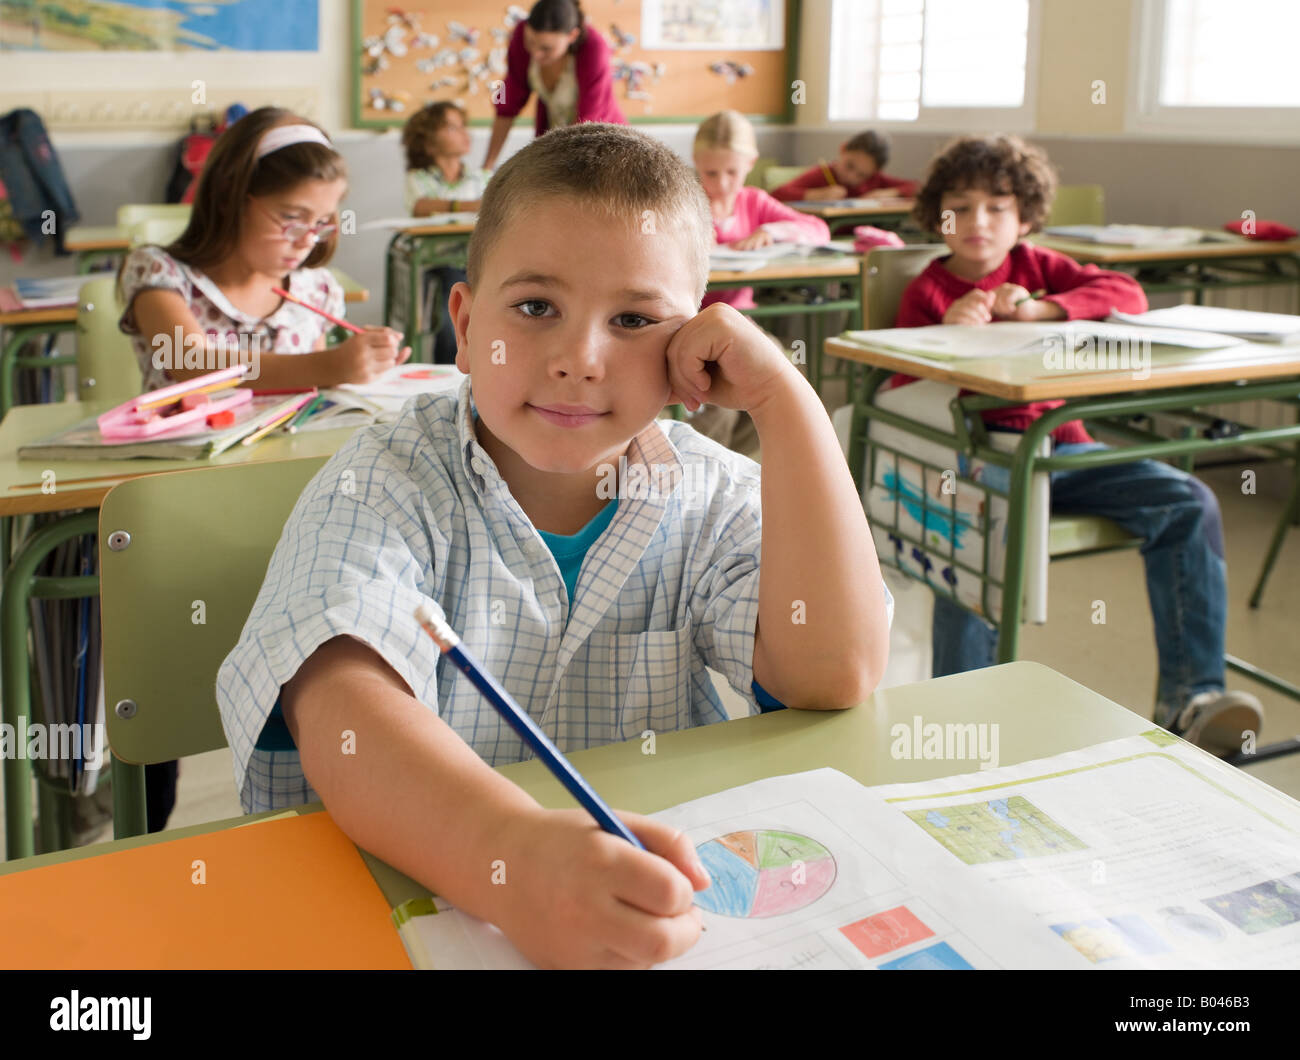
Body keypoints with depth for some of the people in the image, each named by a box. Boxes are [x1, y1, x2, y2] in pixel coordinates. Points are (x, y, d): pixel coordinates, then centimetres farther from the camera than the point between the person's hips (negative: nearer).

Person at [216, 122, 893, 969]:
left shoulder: (709, 496, -1)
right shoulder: (387, 484, -10)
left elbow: (836, 676, -14)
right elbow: (341, 703, -26)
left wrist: (785, 402, -16)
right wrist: (511, 854, -44)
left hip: (655, 892, 3)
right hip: (407, 892, -2)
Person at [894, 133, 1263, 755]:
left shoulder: (1035, 266, 16)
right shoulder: (928, 291, 8)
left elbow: (1128, 295, 2)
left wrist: (1039, 309, -11)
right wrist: (948, 332, -17)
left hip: (1056, 446, 4)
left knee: (1188, 503, -15)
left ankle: (1188, 697, -15)